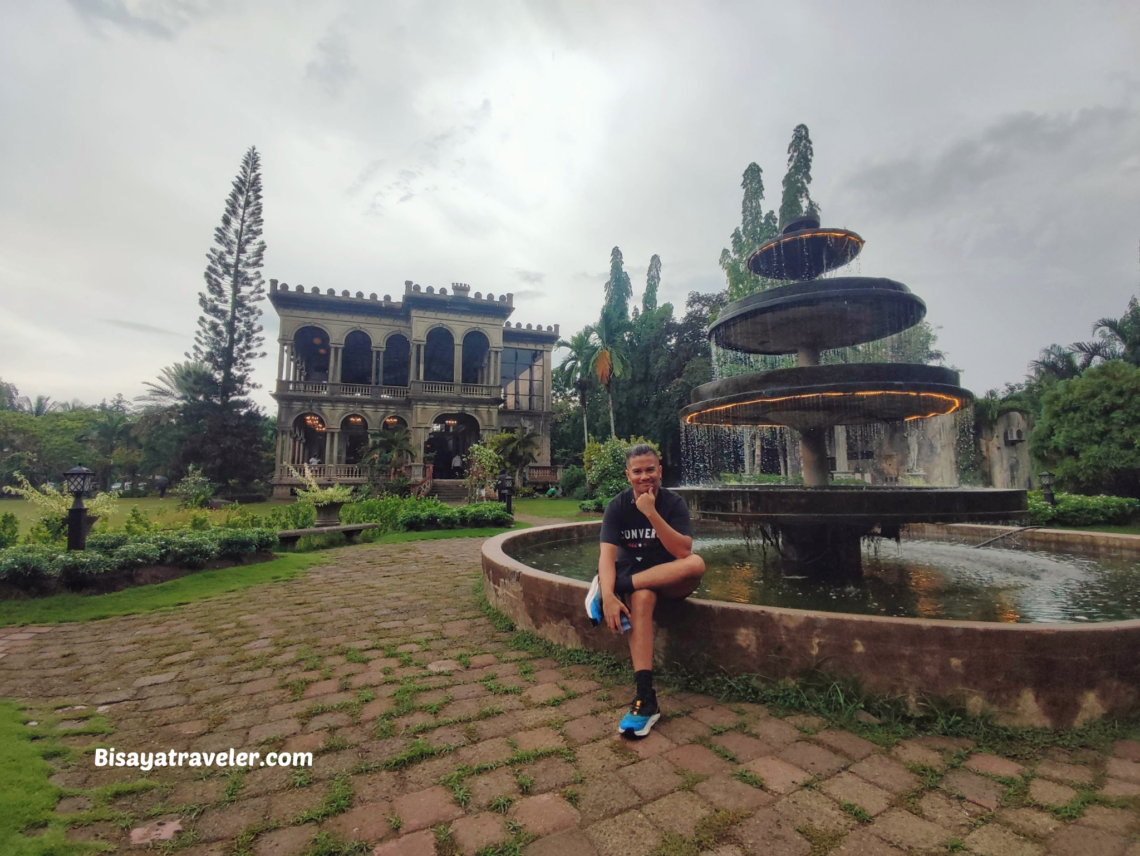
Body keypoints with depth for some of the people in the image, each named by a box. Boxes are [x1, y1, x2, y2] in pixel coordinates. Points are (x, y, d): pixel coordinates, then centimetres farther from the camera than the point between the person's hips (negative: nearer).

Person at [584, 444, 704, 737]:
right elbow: (607, 555, -19)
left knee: (696, 563, -33)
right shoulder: (618, 506, -8)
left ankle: (620, 587, -28)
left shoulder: (674, 503, -9)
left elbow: (683, 552, -22)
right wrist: (609, 596, -36)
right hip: (632, 578, 0)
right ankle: (645, 698, -37)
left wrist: (651, 514, -32)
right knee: (641, 598, -37)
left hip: (669, 580, 1)